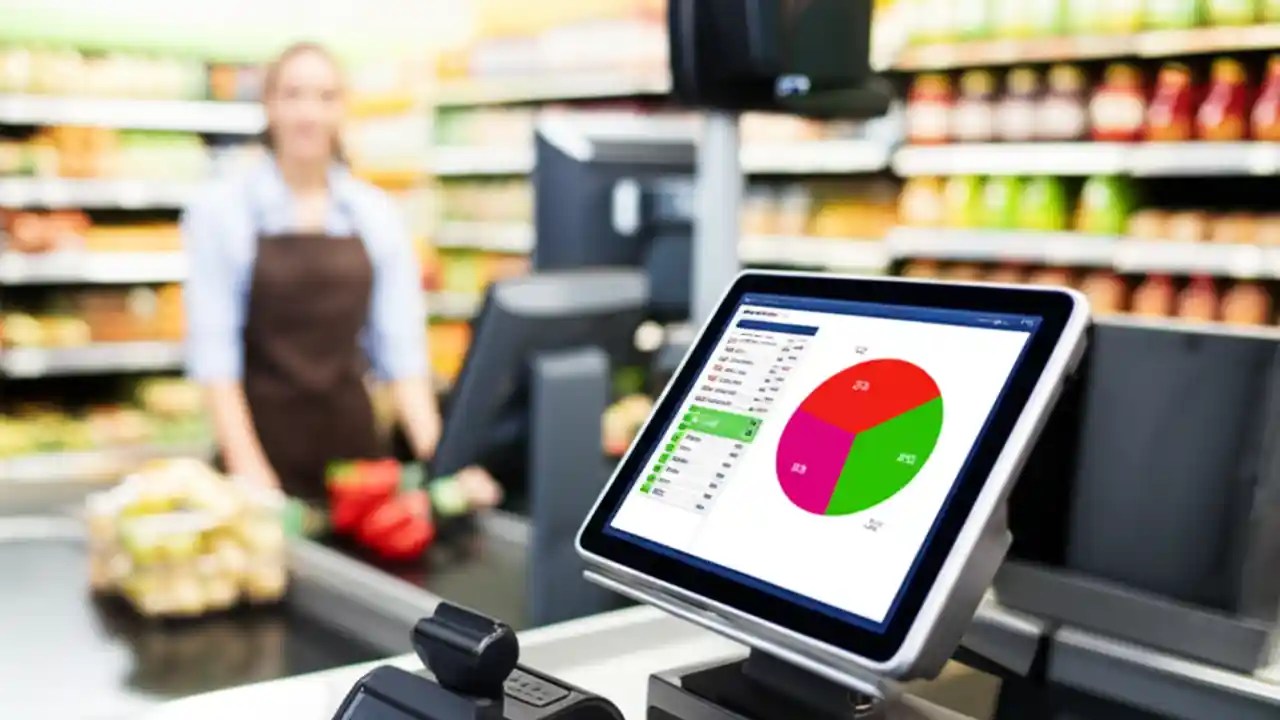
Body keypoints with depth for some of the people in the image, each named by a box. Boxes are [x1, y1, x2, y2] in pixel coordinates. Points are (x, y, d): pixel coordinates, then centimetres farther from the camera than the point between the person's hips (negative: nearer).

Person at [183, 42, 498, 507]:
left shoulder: (377, 214, 4)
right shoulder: (221, 209, -4)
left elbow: (401, 346, 1)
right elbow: (213, 347, -9)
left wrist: (438, 457, -11)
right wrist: (248, 468, -19)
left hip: (353, 441, 3)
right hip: (262, 437, -2)